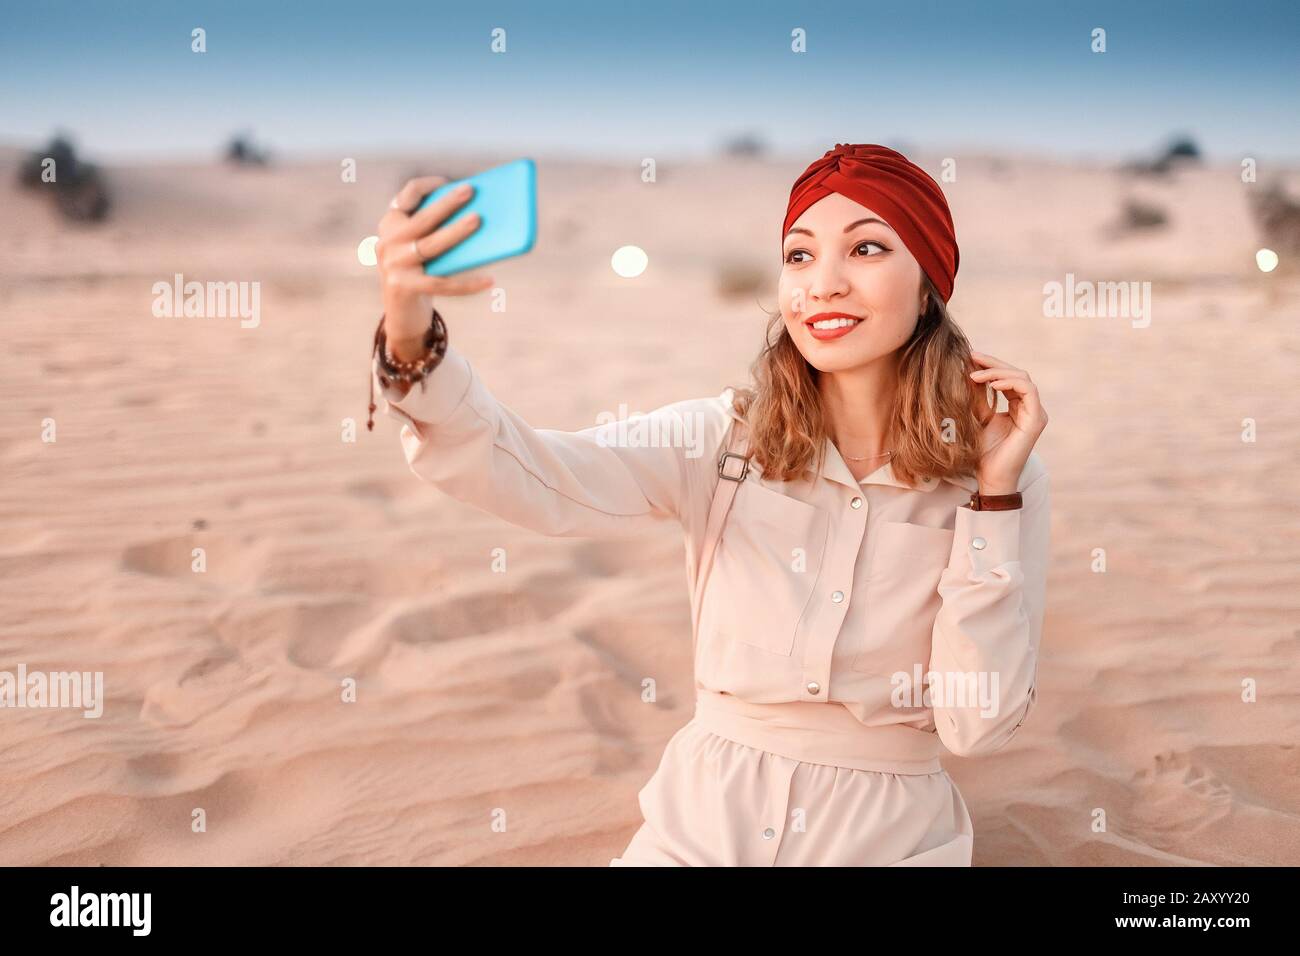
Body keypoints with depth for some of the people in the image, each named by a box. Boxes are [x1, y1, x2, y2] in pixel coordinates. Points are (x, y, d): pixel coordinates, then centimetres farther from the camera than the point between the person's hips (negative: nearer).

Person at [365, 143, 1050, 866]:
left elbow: (980, 726, -11)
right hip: (704, 818, 0)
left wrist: (995, 493, -15)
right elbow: (532, 477, -19)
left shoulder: (1003, 477, -6)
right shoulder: (725, 439, -5)